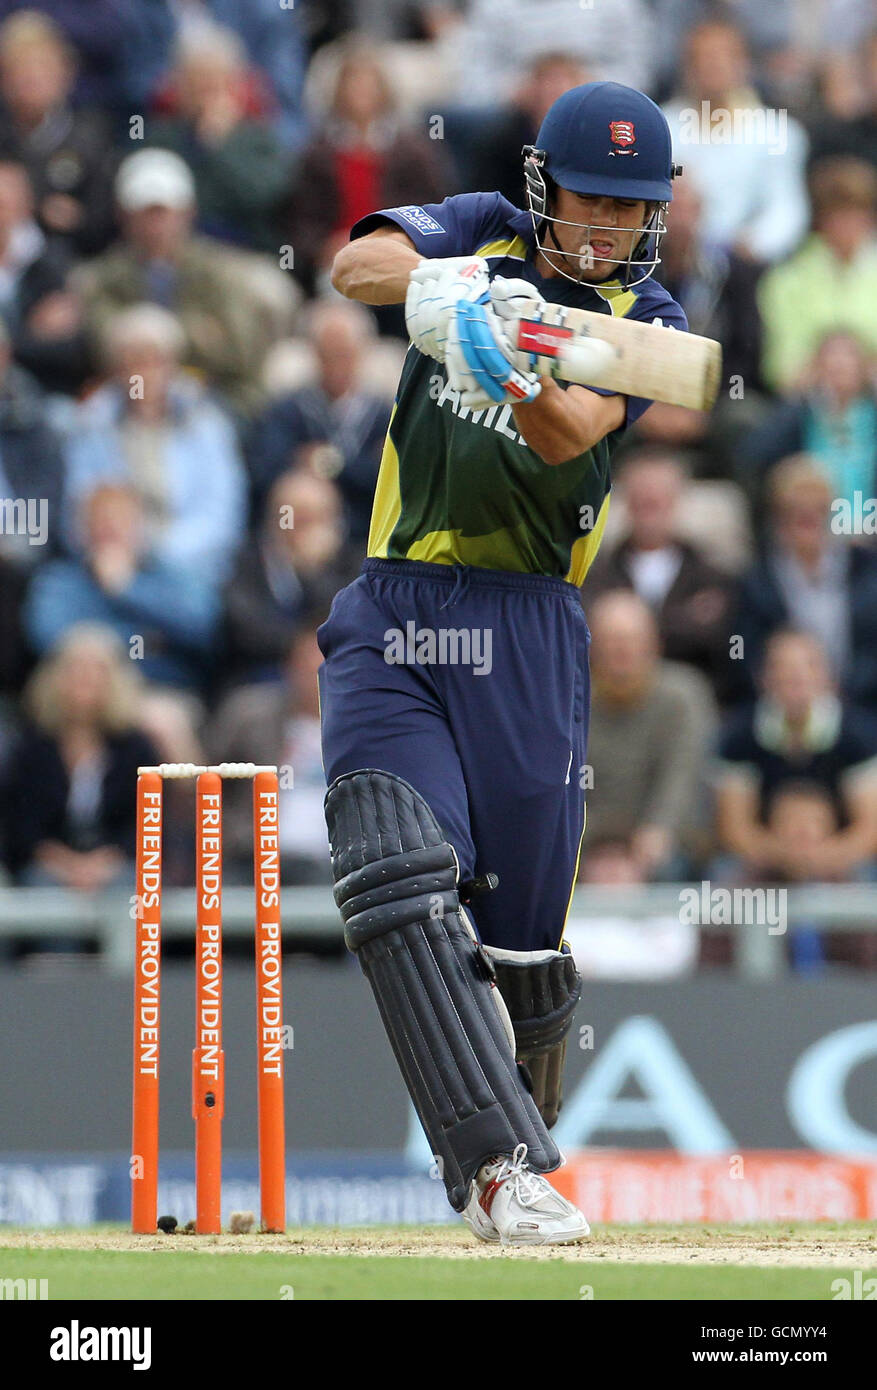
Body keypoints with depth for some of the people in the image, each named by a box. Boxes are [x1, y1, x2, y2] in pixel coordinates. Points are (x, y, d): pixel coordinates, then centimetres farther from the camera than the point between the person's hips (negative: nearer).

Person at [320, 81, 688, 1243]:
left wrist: (515, 374, -41)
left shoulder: (645, 318, 2)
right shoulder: (486, 236, 7)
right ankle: (498, 1164, -26)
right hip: (392, 622, 0)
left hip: (527, 634, 0)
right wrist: (438, 285, -34)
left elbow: (569, 435, -18)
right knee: (401, 877, -20)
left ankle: (513, 1144, 28)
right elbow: (357, 263, -12)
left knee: (520, 933, 2)